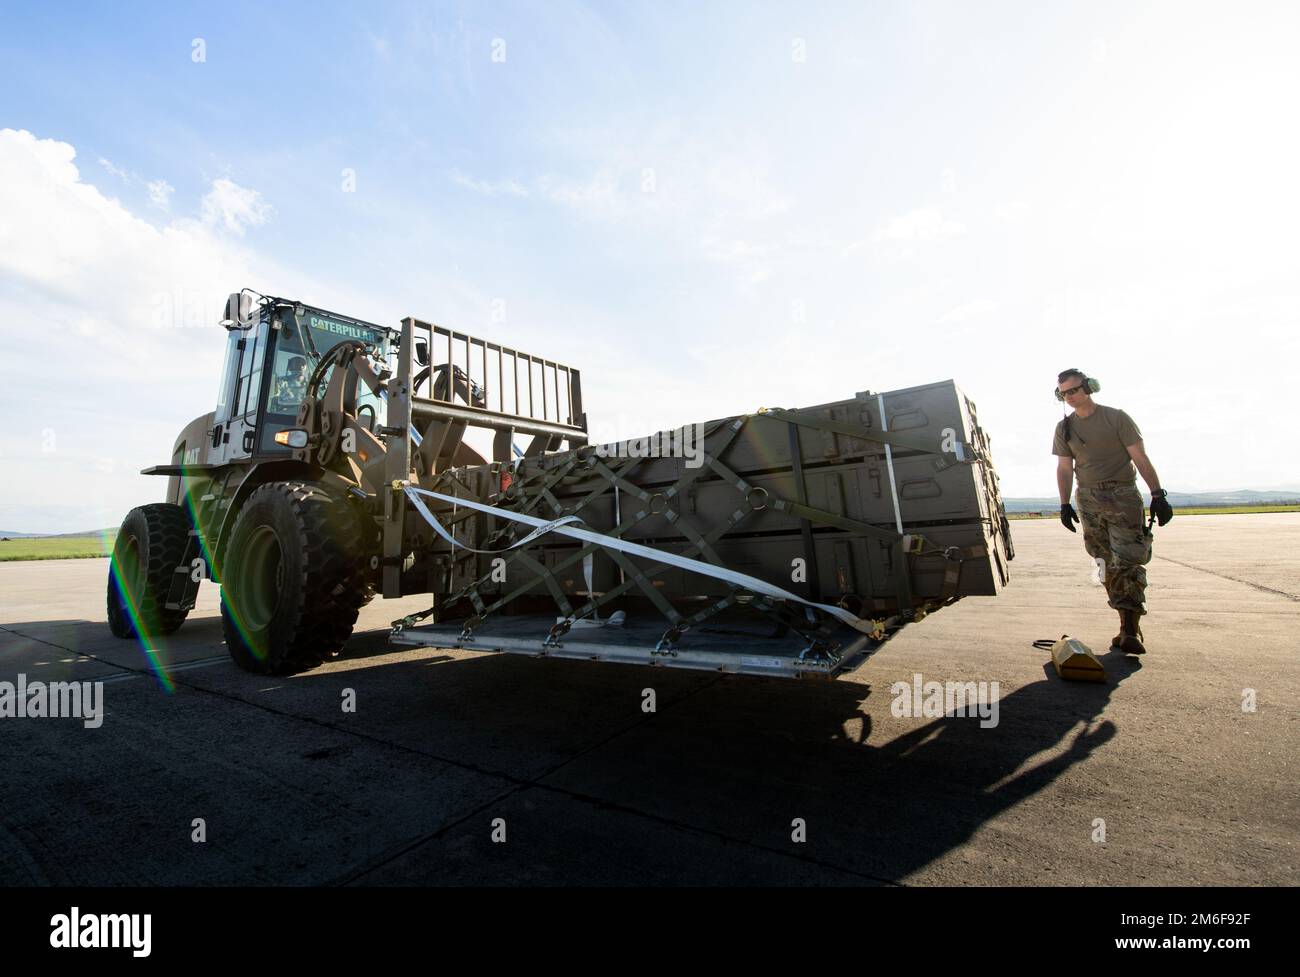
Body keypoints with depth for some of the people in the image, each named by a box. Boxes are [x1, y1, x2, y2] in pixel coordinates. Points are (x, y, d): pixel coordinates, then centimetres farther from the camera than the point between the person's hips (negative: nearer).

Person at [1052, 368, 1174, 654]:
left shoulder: (1116, 418, 1)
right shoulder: (1064, 428, 10)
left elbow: (1140, 458, -2)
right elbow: (1064, 468, 11)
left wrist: (1158, 495, -8)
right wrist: (1065, 505, 5)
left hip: (1122, 495, -3)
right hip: (1088, 500, 4)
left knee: (1128, 561, -10)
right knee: (1107, 565, 4)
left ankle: (1131, 632, -10)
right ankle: (1127, 625, 12)